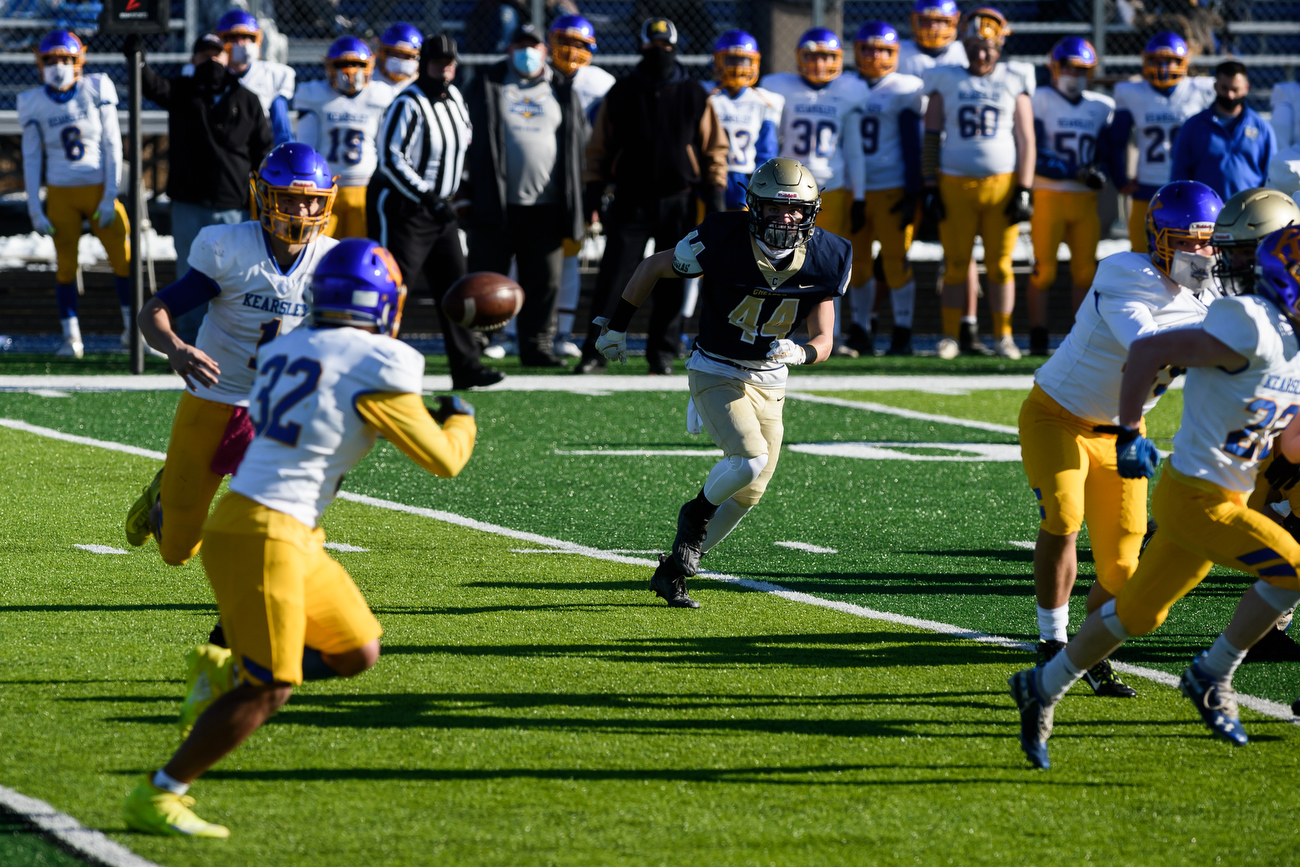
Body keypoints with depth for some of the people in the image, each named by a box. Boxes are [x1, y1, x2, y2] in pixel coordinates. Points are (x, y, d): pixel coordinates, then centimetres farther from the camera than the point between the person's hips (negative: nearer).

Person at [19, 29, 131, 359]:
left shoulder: (96, 90, -4)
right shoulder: (34, 103, -1)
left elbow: (112, 146, -2)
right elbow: (31, 158, 5)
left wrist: (111, 196, -7)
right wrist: (35, 209, 0)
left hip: (99, 189, -1)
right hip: (61, 194, 1)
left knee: (123, 258, -3)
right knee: (66, 266, 1)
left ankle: (131, 327, 14)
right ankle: (71, 337, 11)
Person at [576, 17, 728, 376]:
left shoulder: (694, 96, 5)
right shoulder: (621, 94, 6)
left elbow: (713, 147, 9)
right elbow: (600, 147, 10)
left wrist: (715, 193, 2)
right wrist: (592, 191, 3)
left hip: (678, 203, 0)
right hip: (631, 200, 0)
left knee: (671, 284, 3)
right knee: (611, 280, -5)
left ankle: (663, 353, 11)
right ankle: (594, 353, -2)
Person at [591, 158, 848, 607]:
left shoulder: (824, 260, -11)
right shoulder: (721, 242, -22)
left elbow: (823, 342, -6)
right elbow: (654, 267, -5)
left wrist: (798, 352, -29)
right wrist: (618, 326, 3)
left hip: (768, 382, 5)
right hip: (715, 375, -5)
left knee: (748, 495, 6)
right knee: (750, 460, -26)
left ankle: (672, 571, 22)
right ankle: (697, 514, 4)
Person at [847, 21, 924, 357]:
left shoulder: (903, 90, -1)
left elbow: (912, 146, -3)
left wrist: (912, 194, -9)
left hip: (892, 189, -5)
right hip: (854, 189, 5)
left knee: (896, 262, -5)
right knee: (856, 262, 6)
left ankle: (902, 336, 0)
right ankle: (861, 332, 15)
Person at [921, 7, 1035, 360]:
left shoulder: (1013, 82, 8)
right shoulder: (946, 82, 8)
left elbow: (1026, 141, 7)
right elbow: (931, 138, 9)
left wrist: (1023, 191, 0)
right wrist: (930, 189, 2)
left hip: (1002, 182, 0)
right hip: (955, 183, 0)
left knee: (999, 263, 1)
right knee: (956, 263, 1)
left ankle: (1003, 335, 10)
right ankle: (950, 336, 9)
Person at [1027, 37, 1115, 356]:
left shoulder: (1102, 107, 13)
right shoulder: (1040, 101, 0)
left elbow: (1106, 155, 12)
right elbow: (1034, 157, -8)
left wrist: (1100, 172, -12)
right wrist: (1076, 173, -17)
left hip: (1085, 199, 4)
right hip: (1049, 195, -4)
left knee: (1085, 270, 3)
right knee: (1044, 269, -6)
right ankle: (1038, 336, 1)